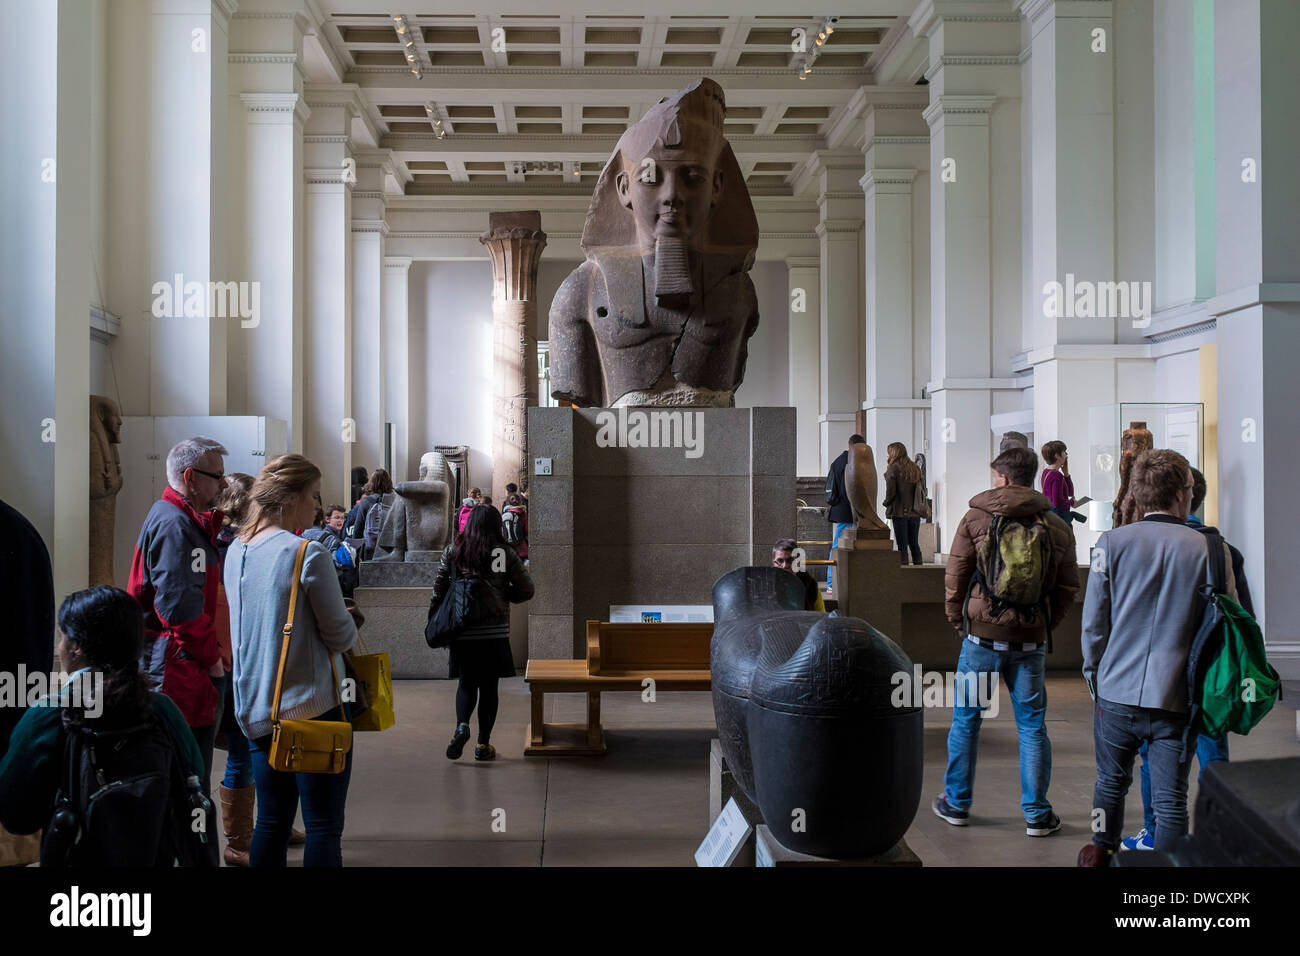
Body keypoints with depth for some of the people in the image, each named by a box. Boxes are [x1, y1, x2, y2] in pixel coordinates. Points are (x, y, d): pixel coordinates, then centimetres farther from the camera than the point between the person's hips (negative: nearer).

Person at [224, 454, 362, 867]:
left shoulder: (236, 551, 7)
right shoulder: (309, 554, -16)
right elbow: (341, 636, -11)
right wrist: (350, 620, 10)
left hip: (255, 709, 7)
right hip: (312, 706, -7)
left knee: (271, 823, 14)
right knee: (324, 826, 1)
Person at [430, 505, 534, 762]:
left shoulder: (453, 552, -1)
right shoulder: (505, 553, -5)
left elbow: (439, 590, 0)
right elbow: (526, 590, -2)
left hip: (462, 632, 2)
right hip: (495, 632, -1)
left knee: (466, 683, 15)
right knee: (489, 686, 8)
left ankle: (461, 725, -10)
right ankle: (483, 744, 10)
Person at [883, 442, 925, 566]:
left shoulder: (893, 468, -9)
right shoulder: (914, 467, 10)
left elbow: (890, 490, -13)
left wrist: (887, 503, 3)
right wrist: (916, 504, 15)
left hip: (900, 512, -6)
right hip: (915, 512, 6)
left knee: (902, 545, -2)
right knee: (914, 544, 12)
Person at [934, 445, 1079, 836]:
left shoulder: (975, 518, -4)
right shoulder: (1056, 526, 2)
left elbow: (955, 578, -3)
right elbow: (1068, 586, 4)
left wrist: (958, 621, 10)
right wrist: (1045, 623, 12)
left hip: (982, 637, -2)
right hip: (1031, 641, 2)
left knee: (966, 719, 11)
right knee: (1032, 724, 10)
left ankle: (957, 803, 20)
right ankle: (1037, 814, 13)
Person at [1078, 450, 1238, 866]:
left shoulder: (1111, 542, -4)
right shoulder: (1210, 549, -4)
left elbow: (1093, 621, 0)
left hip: (1117, 693, 2)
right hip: (1176, 700, -2)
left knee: (1111, 782, 21)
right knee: (1170, 800, 5)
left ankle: (1100, 854, 37)